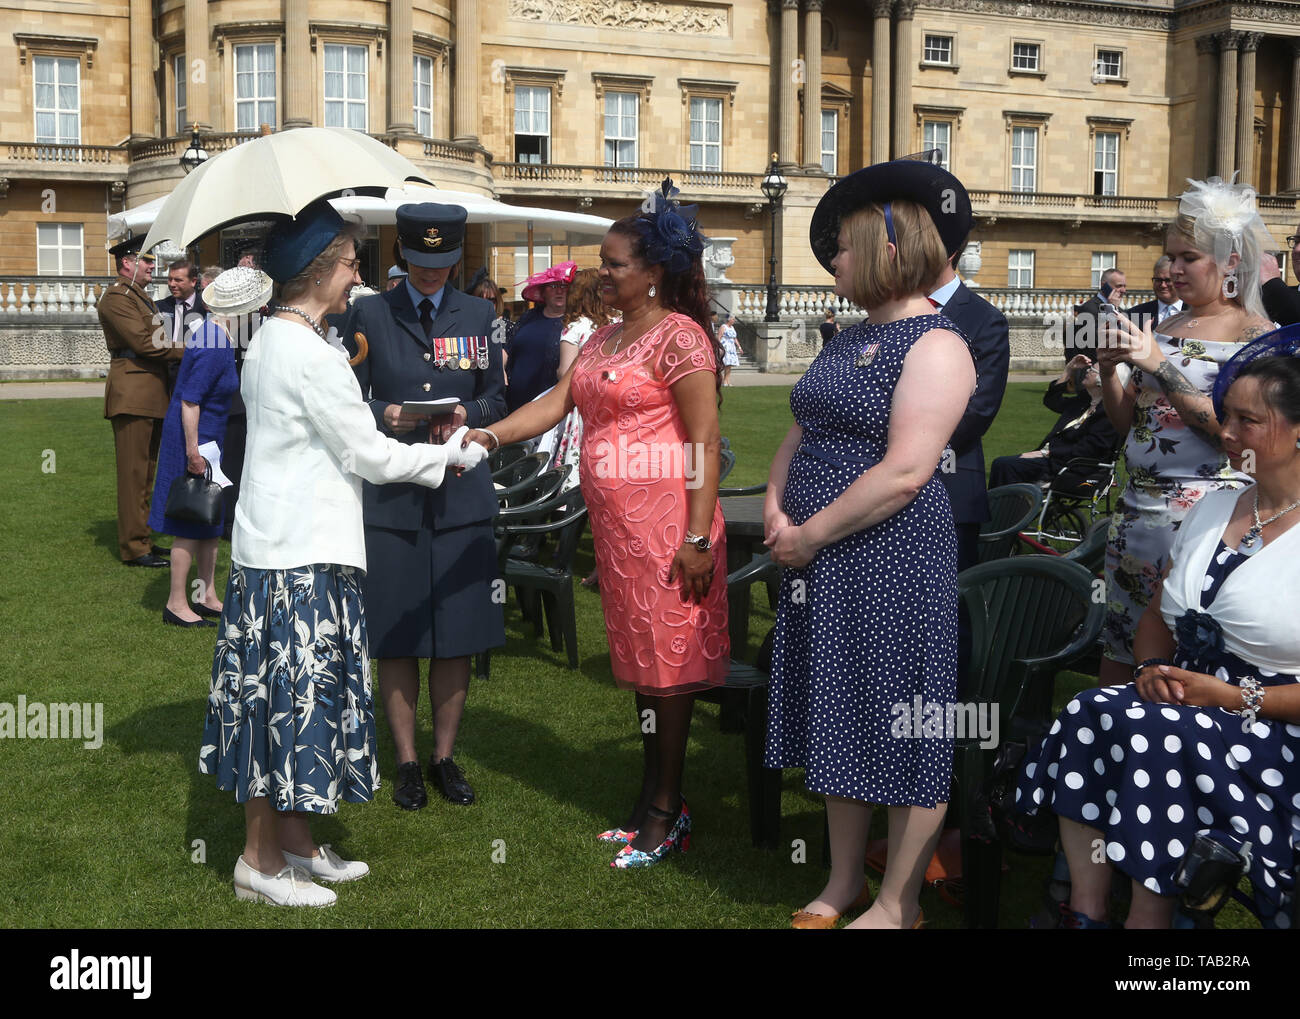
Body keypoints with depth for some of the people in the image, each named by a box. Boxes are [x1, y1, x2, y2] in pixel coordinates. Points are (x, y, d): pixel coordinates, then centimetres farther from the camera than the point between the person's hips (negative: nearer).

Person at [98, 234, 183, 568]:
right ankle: (134, 548, -3)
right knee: (133, 474, -6)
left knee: (145, 472, 15)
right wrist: (184, 352, -13)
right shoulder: (116, 297, -10)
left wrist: (176, 356, 2)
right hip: (132, 395, -10)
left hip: (153, 395, 10)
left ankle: (140, 537, 23)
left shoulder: (140, 296, 22)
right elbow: (142, 343, -18)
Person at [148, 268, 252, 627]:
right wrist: (193, 453, -22)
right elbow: (189, 402, -24)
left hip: (208, 436, 10)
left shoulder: (210, 329, 5)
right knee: (191, 521, -1)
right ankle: (177, 604, 8)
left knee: (211, 516, 15)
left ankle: (208, 597, 25)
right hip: (196, 437, -10)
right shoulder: (215, 348, -25)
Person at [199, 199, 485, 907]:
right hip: (301, 557, -10)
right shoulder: (312, 355, -17)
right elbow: (372, 456, -12)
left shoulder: (268, 343, 13)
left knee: (283, 698, 14)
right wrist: (449, 456, 2)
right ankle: (261, 860, 9)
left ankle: (294, 840, 25)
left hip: (271, 547, 10)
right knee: (293, 696, -1)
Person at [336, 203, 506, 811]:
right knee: (396, 638, 3)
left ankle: (445, 757, 19)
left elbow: (497, 399, 11)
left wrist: (467, 414, -9)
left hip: (461, 493, 2)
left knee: (458, 634, 4)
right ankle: (407, 762, 16)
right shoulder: (368, 315, 5)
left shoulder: (478, 315, 11)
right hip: (390, 495, -1)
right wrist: (385, 414, -15)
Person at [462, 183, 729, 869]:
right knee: (639, 657, 13)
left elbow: (706, 441, -15)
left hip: (664, 522, -8)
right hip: (615, 522, 9)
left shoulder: (678, 336, -11)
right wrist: (492, 435, -4)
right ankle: (653, 799, 23)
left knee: (666, 660, -2)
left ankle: (666, 812, 7)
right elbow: (556, 402, 12)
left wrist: (699, 537, -20)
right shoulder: (603, 338, 15)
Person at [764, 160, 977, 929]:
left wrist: (811, 534, -17)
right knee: (840, 716, 15)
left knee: (901, 726, 2)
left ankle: (898, 903, 15)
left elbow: (905, 471, -22)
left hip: (895, 560, -9)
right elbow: (803, 432, 16)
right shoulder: (851, 339, 14)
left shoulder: (934, 345, -13)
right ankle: (844, 881, 29)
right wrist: (776, 510, -2)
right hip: (822, 561, 9)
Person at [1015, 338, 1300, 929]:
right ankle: (1085, 912, -19)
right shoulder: (1212, 509, 15)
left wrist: (1239, 698, -17)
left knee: (1155, 737, -33)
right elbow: (1157, 617, 21)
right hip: (1180, 699, 7)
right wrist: (1150, 670, 0)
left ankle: (1147, 917, -19)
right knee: (1089, 713, -22)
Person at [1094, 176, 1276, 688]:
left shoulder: (1254, 333, -4)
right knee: (1116, 650, 8)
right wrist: (1110, 372, -3)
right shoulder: (1163, 326, 14)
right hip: (1136, 506, 6)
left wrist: (1159, 365, -19)